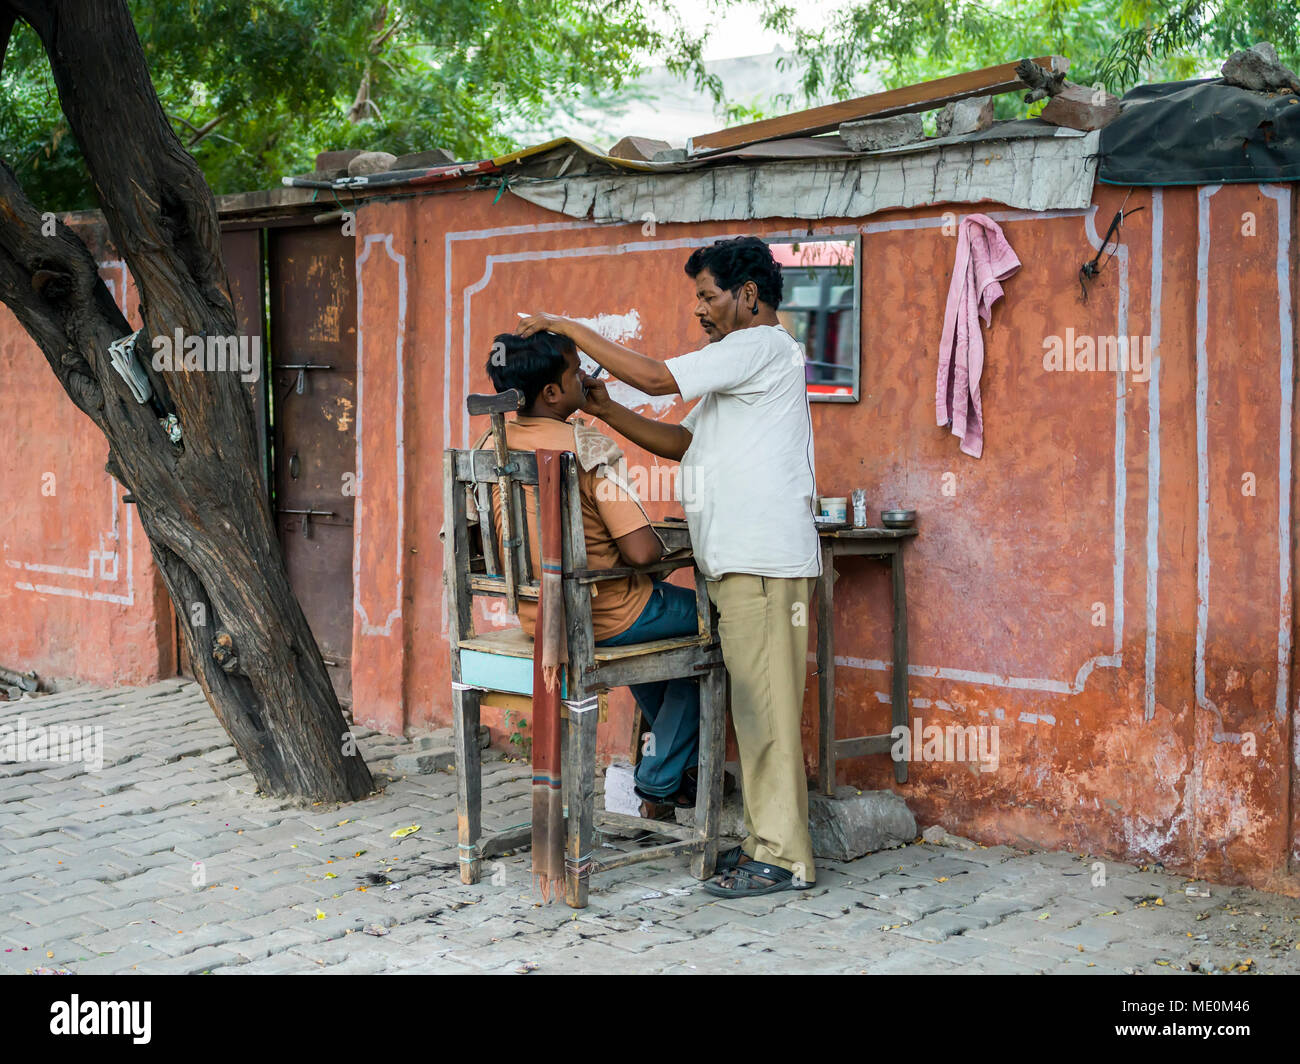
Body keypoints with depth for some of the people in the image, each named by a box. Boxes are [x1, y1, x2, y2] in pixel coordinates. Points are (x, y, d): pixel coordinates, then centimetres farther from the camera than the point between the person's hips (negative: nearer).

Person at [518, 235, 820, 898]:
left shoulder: (762, 347, -8)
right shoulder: (743, 360, 25)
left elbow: (657, 378, -16)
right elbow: (683, 443, 22)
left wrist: (569, 329, -8)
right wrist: (605, 409, 13)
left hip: (763, 562, -10)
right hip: (740, 562, 10)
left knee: (766, 704, -8)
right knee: (755, 704, 12)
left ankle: (782, 857, -5)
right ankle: (766, 840, 18)